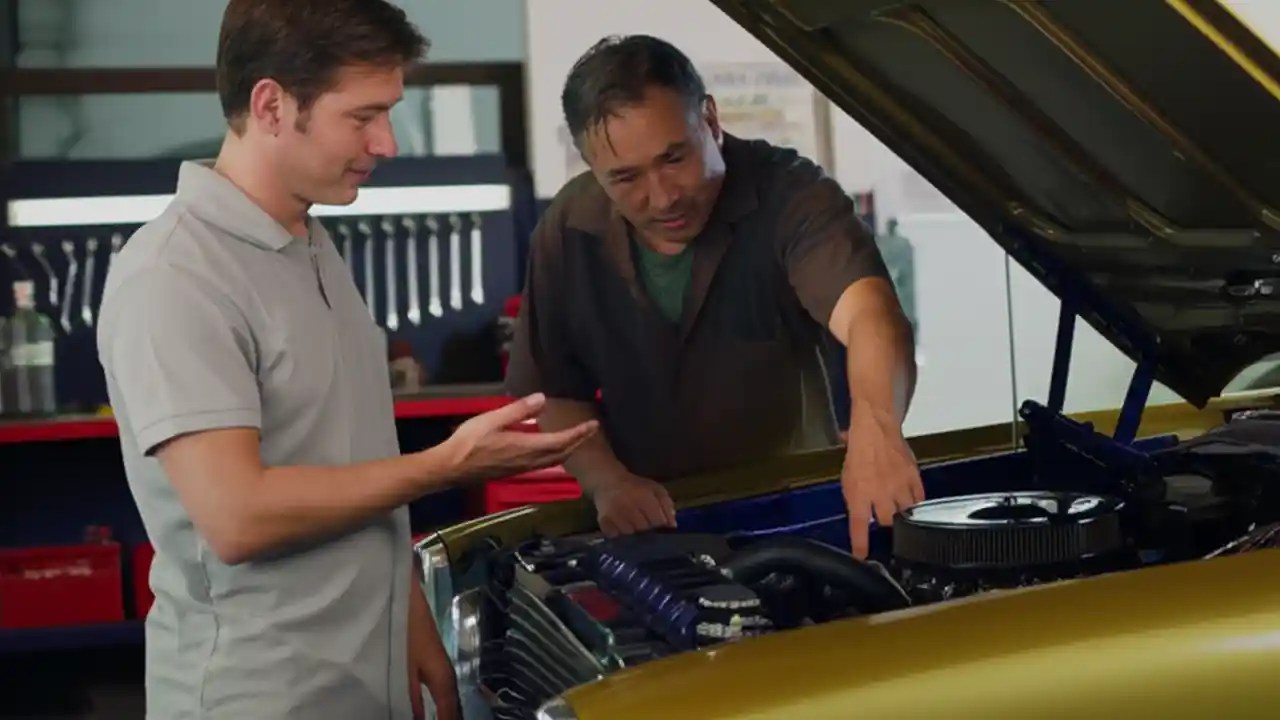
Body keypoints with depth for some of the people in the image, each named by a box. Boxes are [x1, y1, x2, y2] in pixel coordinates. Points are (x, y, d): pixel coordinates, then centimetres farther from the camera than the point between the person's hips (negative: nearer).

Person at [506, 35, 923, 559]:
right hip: (647, 528, 2)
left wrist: (876, 427, -54)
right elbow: (552, 391, 6)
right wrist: (606, 482, -13)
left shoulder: (789, 194, -16)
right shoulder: (570, 229, -4)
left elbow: (868, 311, -34)